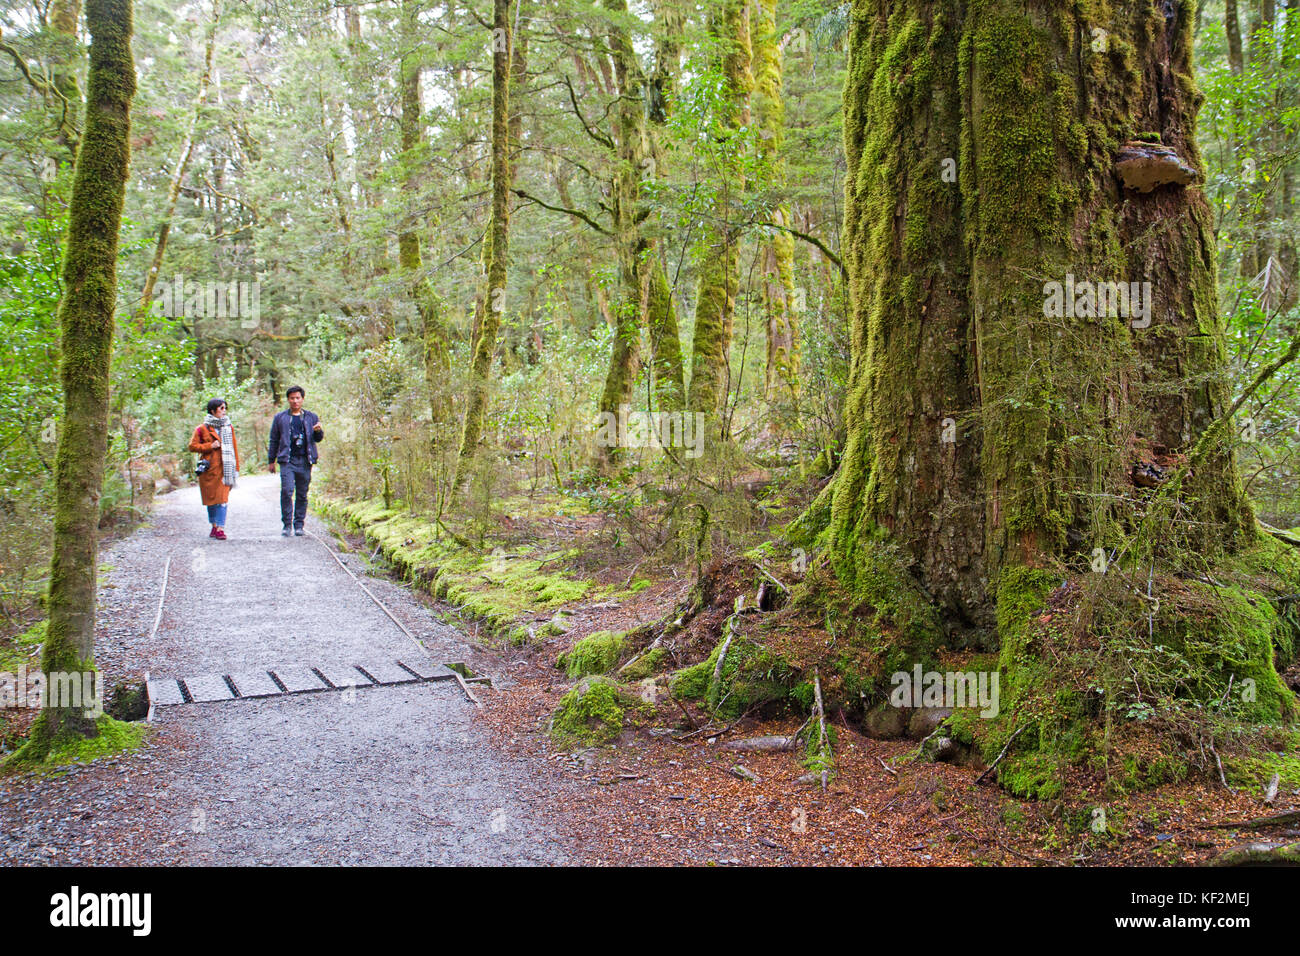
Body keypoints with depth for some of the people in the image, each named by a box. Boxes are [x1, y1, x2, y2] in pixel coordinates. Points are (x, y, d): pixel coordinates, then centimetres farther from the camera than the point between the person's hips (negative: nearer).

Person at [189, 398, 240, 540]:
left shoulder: (229, 427, 11)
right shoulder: (202, 429, 1)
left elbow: (234, 448, 12)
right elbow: (192, 446, 2)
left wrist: (236, 468, 8)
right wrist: (210, 446, -10)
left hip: (224, 468, 1)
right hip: (209, 469, -1)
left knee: (222, 499, -7)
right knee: (211, 498, 8)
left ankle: (220, 528, -8)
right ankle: (214, 526, 22)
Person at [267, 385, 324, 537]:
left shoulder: (311, 417, 13)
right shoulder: (280, 418, 10)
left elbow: (318, 438, 18)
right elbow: (273, 440, 14)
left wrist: (319, 431, -6)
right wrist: (271, 461, 12)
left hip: (305, 461, 2)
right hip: (287, 461, -2)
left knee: (302, 494, 4)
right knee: (287, 491, -14)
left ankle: (299, 524, 12)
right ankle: (286, 524, -4)